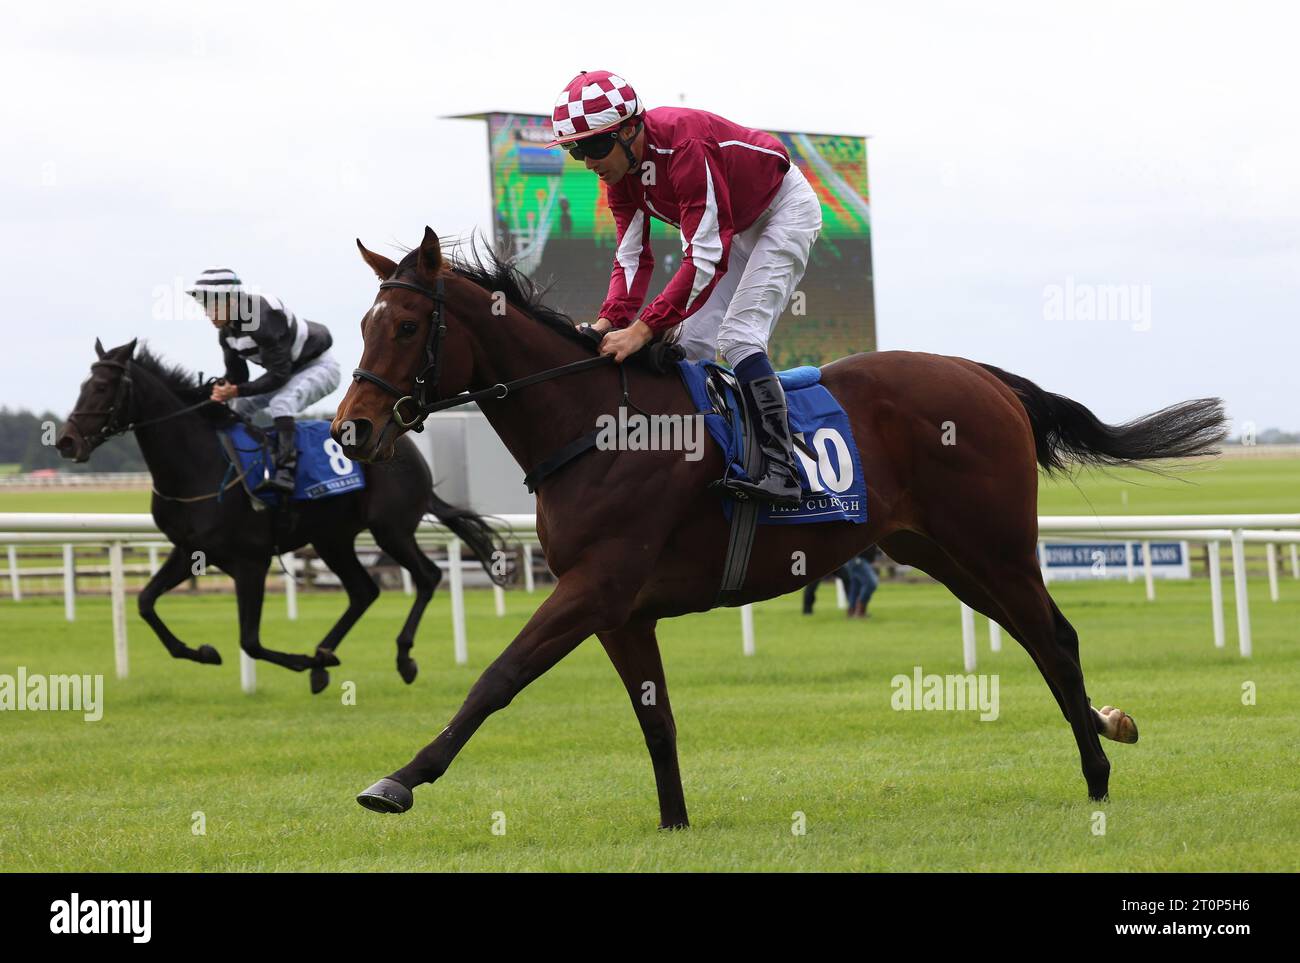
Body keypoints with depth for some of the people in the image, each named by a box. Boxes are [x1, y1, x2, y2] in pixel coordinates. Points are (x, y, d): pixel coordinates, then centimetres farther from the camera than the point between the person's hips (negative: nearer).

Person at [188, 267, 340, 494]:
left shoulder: (263, 319, -34)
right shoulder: (226, 332, -5)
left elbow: (279, 375, -32)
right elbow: (236, 375, 3)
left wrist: (238, 391, -35)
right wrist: (224, 393, -20)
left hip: (318, 366, -10)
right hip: (287, 371, 10)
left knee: (281, 404, -34)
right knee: (239, 407, 6)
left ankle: (286, 473, -40)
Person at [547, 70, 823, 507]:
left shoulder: (683, 146, -38)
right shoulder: (618, 166, -11)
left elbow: (706, 257, -41)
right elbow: (632, 255, -9)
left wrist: (643, 328, -44)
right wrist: (609, 320, -27)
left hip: (784, 209, -9)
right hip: (734, 226, 9)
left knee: (738, 337, -23)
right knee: (689, 342, 1)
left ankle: (779, 469, -26)